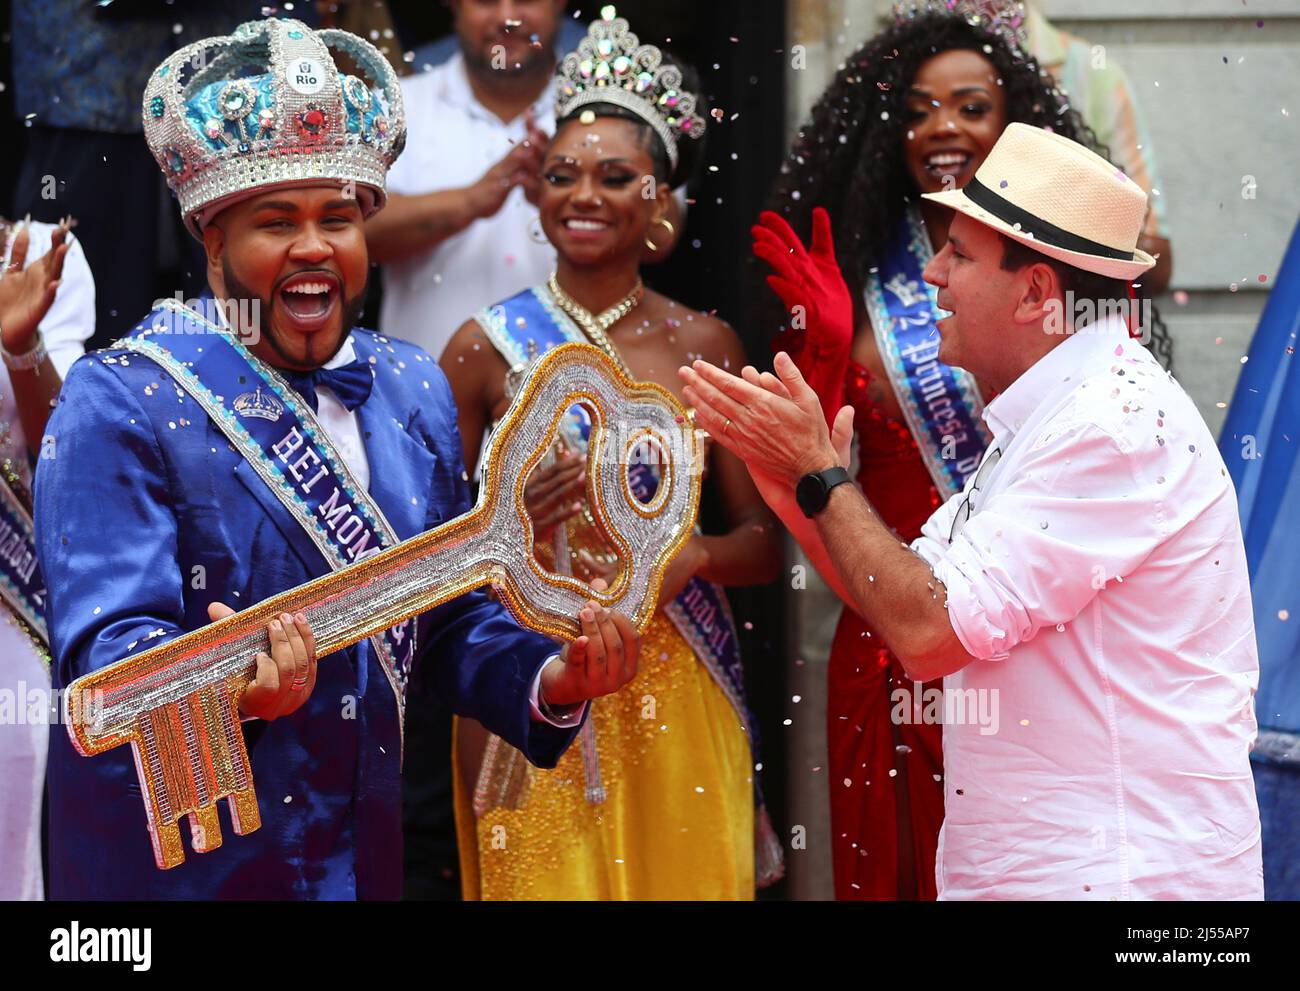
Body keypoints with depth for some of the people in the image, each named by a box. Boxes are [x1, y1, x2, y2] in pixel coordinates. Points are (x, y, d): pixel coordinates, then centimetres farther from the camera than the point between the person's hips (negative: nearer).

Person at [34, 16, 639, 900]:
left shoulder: (415, 390, 7)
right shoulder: (119, 403, -12)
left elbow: (457, 618, 11)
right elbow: (105, 647, -19)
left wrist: (550, 681, -9)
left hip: (366, 855, 6)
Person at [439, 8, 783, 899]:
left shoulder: (705, 346, 4)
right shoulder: (486, 347, 0)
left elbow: (764, 544, 4)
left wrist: (689, 555, -15)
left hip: (675, 696, 1)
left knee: (681, 878, 3)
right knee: (545, 881, -2)